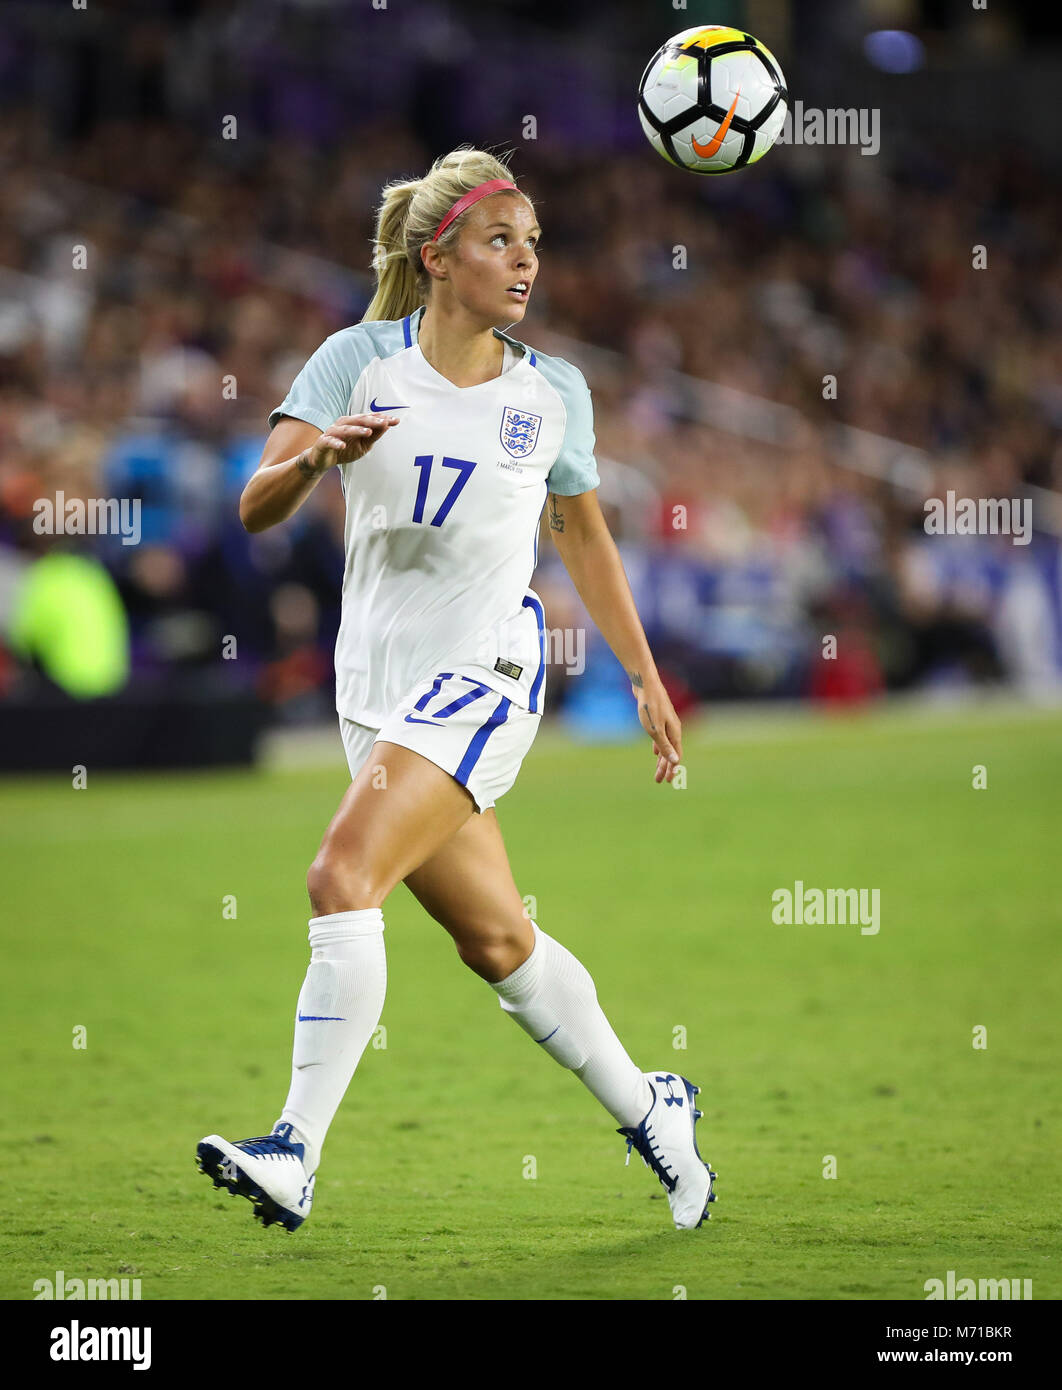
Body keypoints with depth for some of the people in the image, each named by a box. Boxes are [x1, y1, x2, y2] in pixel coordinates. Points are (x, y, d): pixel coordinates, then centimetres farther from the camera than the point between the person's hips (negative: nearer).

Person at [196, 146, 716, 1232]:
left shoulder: (553, 392, 2)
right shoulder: (360, 360, -1)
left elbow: (584, 538, 19)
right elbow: (256, 507, -11)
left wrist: (644, 677, 21)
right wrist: (314, 456, -32)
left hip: (485, 678, -3)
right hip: (377, 684, 3)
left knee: (343, 876, -22)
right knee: (494, 938, 8)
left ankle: (295, 1157, -24)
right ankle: (648, 1110, 28)